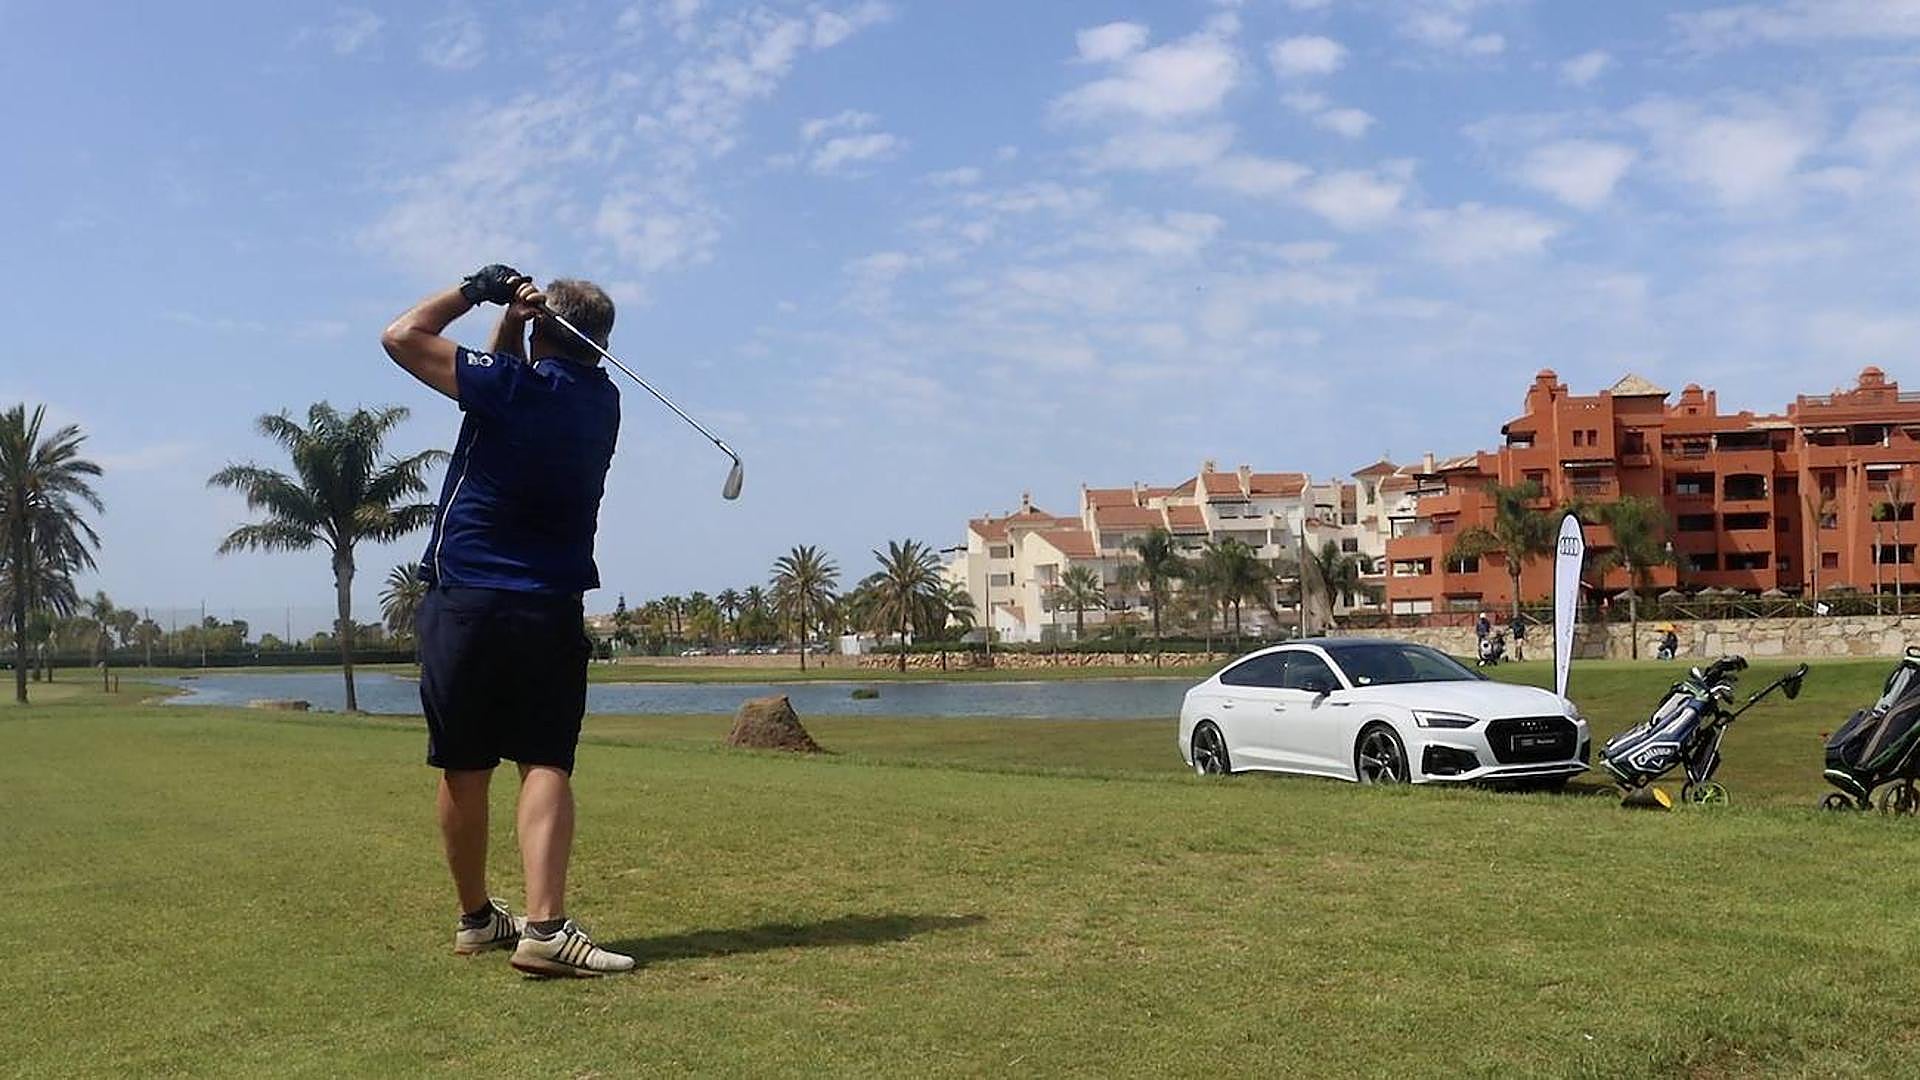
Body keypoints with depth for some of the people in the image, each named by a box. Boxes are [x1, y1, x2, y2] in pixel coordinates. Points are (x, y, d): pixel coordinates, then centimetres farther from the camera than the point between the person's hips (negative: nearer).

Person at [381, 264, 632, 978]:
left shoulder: (512, 387, -9)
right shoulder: (603, 401, 8)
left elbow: (402, 336, 0)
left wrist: (475, 291, 8)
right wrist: (512, 316, 5)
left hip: (463, 604, -3)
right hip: (551, 611, 3)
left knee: (464, 770, 9)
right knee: (546, 764, -2)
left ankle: (475, 918, 22)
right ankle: (544, 925, -18)